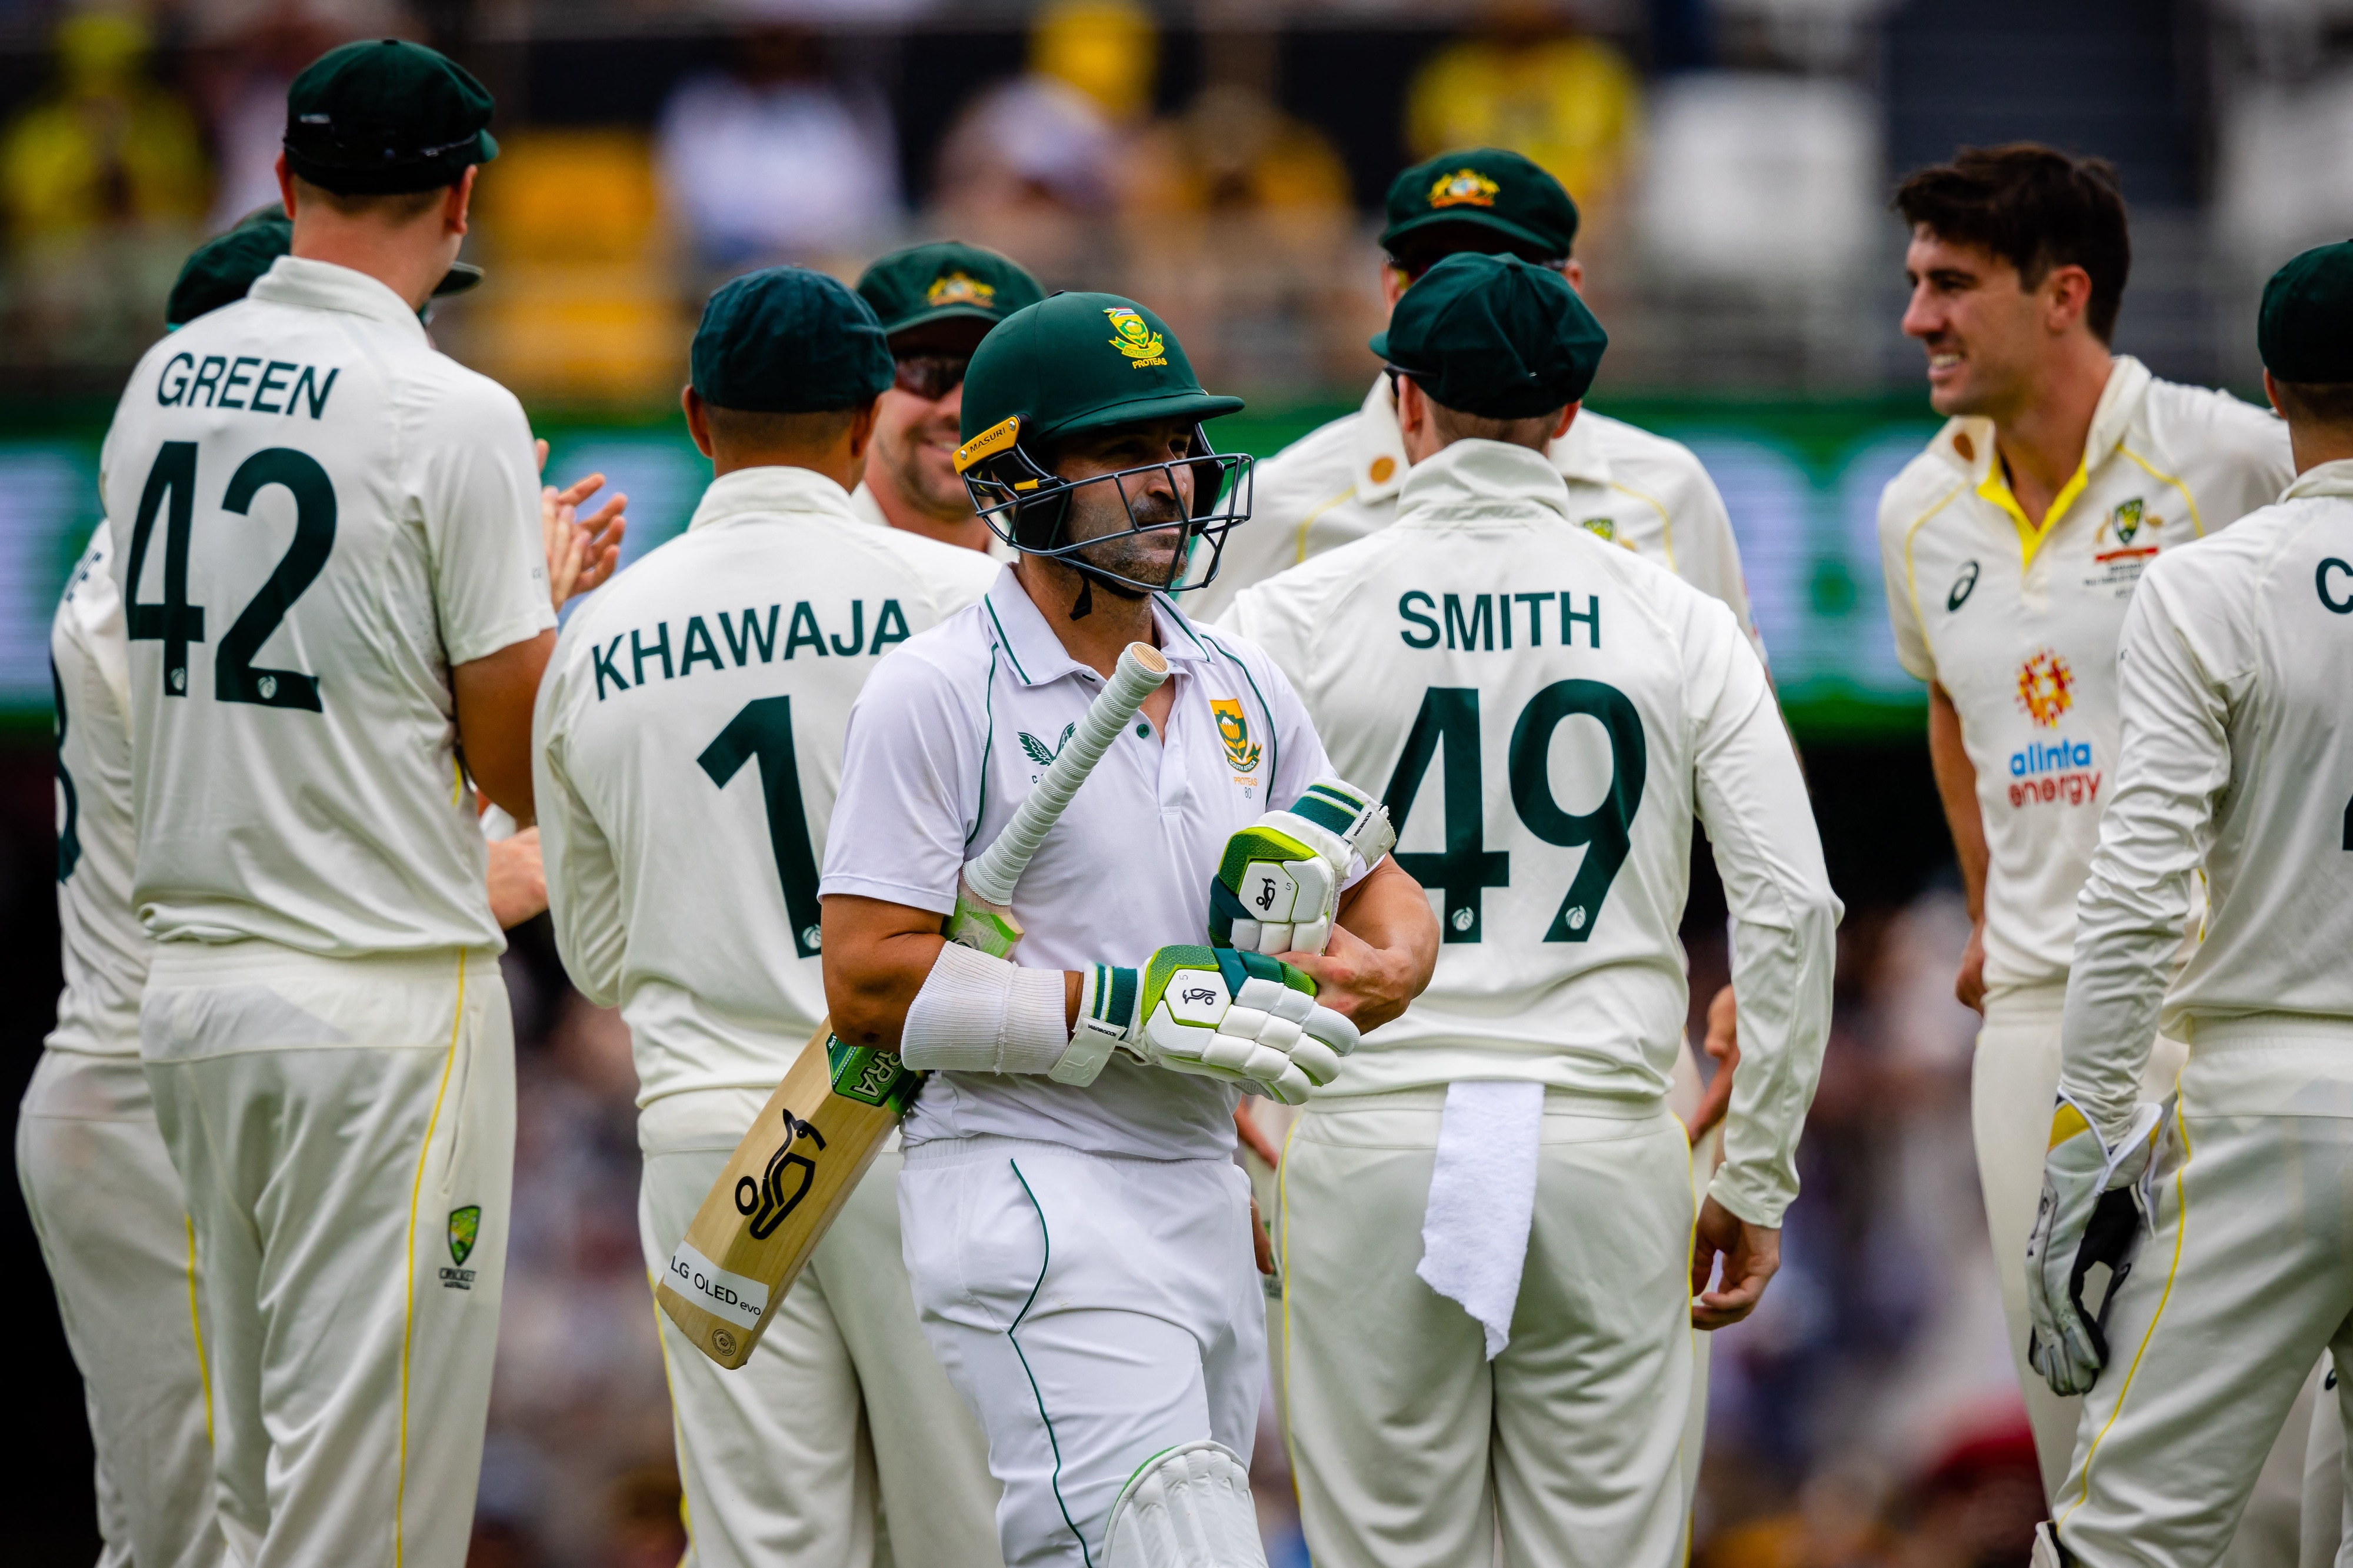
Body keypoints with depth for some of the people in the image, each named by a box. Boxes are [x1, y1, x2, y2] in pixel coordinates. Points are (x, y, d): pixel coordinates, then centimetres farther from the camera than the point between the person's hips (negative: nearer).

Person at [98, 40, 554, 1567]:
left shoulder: (161, 382, 8)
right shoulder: (453, 418, -12)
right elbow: (518, 764, -10)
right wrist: (539, 596, 9)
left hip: (189, 974, 7)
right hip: (382, 996, -7)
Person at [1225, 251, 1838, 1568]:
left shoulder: (1296, 618, 0)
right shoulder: (1676, 620, 4)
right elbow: (1793, 905, 1)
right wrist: (1757, 1179, 7)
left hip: (1375, 1146, -1)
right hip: (1610, 1144, 1)